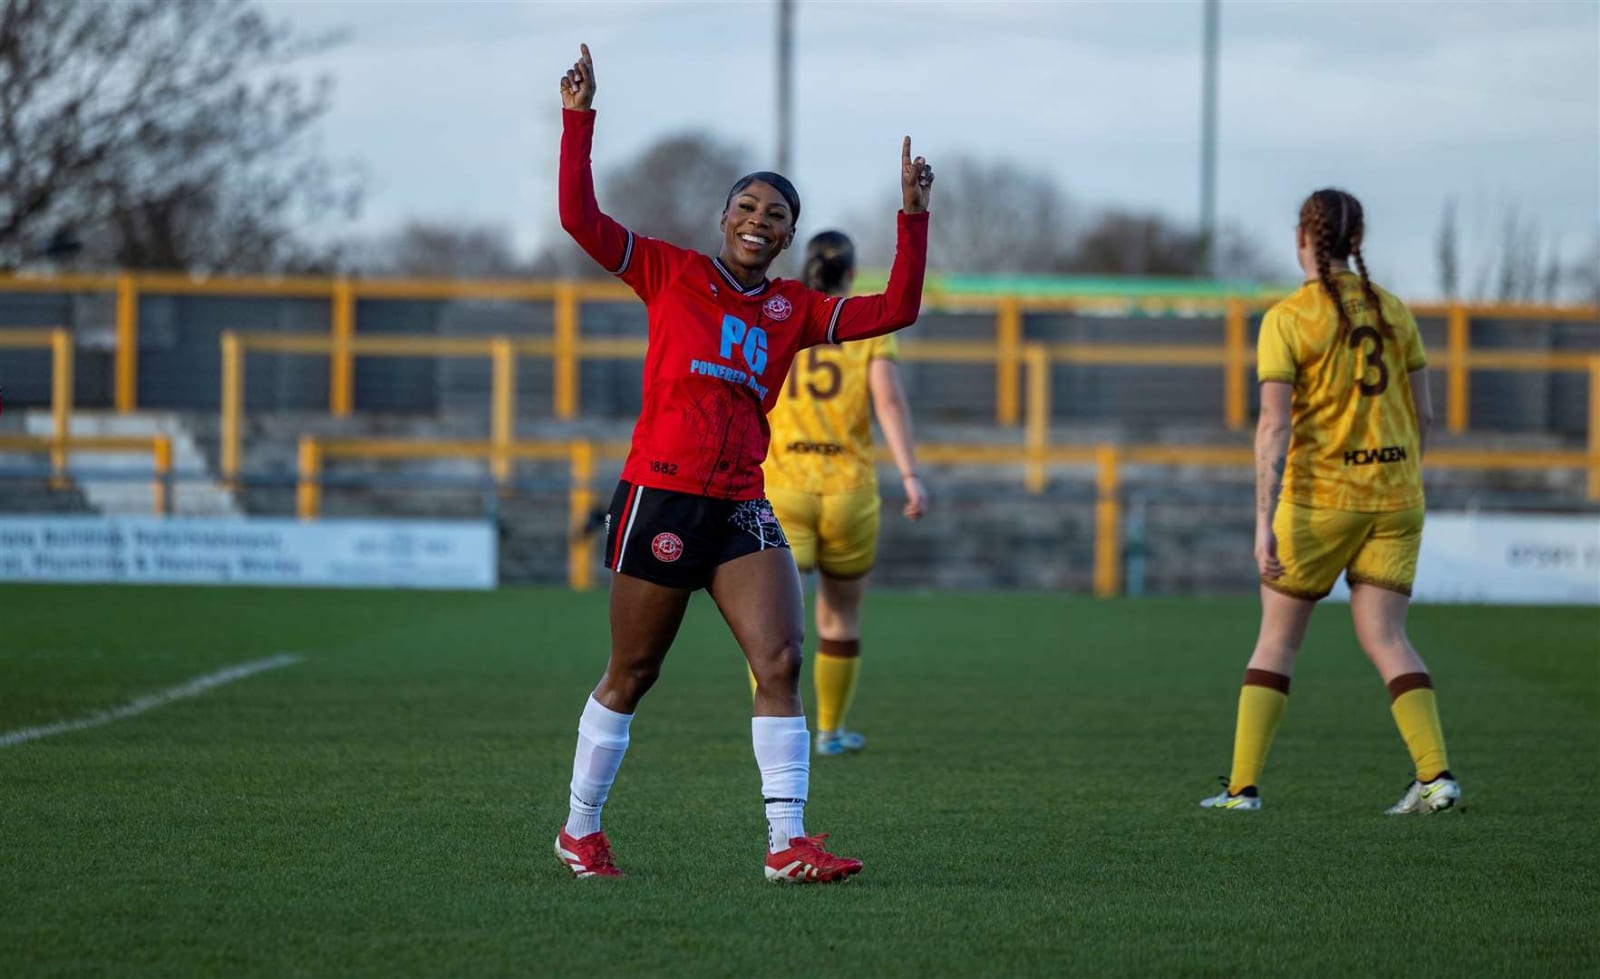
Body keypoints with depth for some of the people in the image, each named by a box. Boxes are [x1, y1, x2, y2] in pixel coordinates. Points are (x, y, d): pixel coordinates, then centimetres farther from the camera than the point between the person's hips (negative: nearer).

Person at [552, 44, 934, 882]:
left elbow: (896, 309, 12)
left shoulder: (794, 309, 13)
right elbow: (580, 218, -5)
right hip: (660, 493, -4)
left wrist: (913, 215, 6)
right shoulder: (669, 273, 2)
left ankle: (788, 845, -12)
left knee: (780, 661, -12)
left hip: (740, 506, 4)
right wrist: (579, 120, -9)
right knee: (631, 674, 4)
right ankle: (580, 830, 20)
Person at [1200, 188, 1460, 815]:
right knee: (1384, 639, 5)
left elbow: (1273, 425, -15)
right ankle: (1436, 775, -11)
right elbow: (1422, 413, 10)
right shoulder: (1392, 310, 7)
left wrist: (1265, 521, -17)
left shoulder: (1286, 319, -8)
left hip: (1320, 497, -4)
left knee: (1277, 639, 8)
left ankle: (1242, 786, 8)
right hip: (1393, 495, 4)